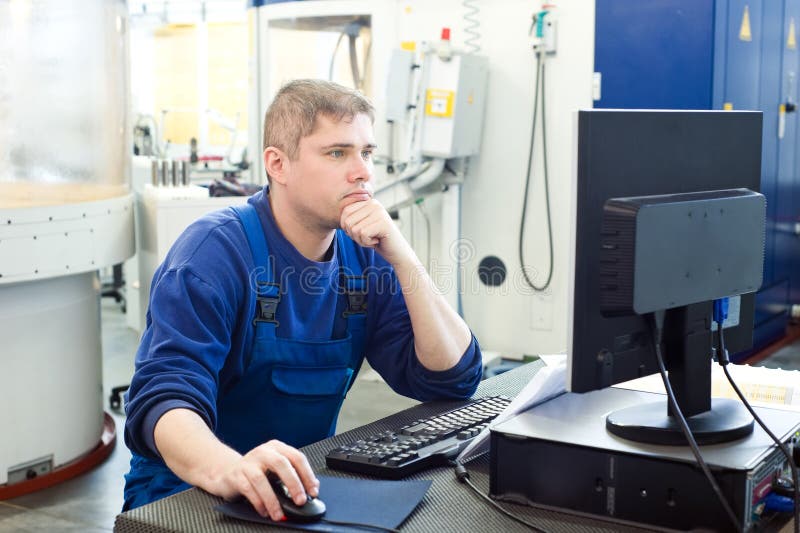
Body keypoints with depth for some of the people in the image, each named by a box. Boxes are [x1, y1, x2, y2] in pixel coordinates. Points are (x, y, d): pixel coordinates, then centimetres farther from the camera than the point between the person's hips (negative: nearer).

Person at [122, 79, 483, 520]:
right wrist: (228, 470, -47)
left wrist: (403, 259, -16)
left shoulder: (365, 255, 2)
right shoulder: (215, 252, -14)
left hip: (303, 486, 5)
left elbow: (453, 378, -3)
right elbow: (164, 397, -26)